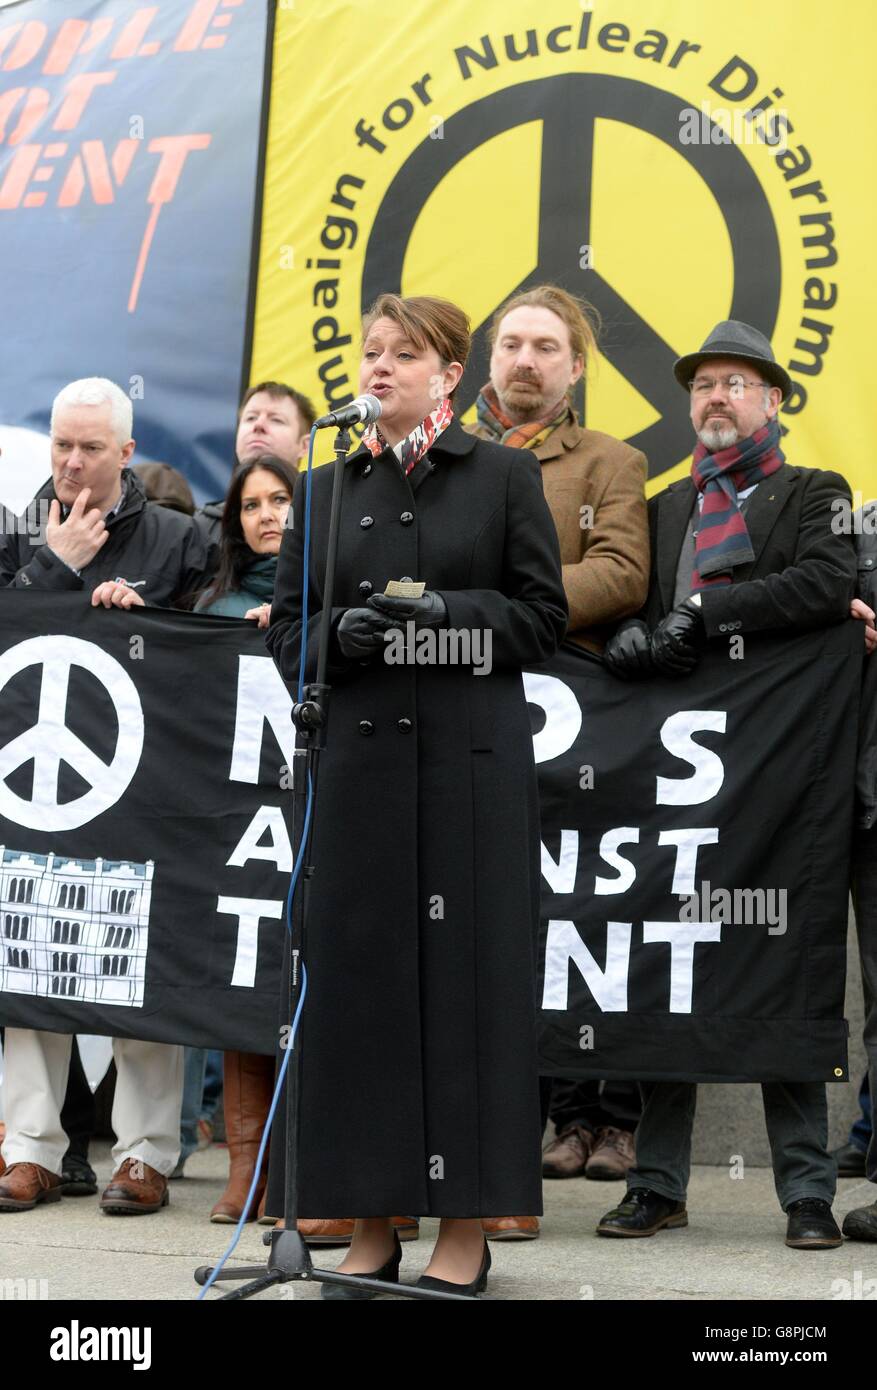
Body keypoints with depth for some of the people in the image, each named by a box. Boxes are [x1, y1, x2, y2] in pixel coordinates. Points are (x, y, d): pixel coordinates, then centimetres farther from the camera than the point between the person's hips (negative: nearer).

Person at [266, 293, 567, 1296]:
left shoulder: (505, 477, 6)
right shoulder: (327, 490, 15)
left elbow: (544, 615, 2)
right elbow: (287, 629, 12)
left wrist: (447, 611, -13)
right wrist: (341, 634, -9)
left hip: (472, 758, -3)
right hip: (362, 753, 3)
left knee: (466, 975, -3)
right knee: (359, 974, 1)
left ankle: (466, 1232, 4)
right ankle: (373, 1225, 8)